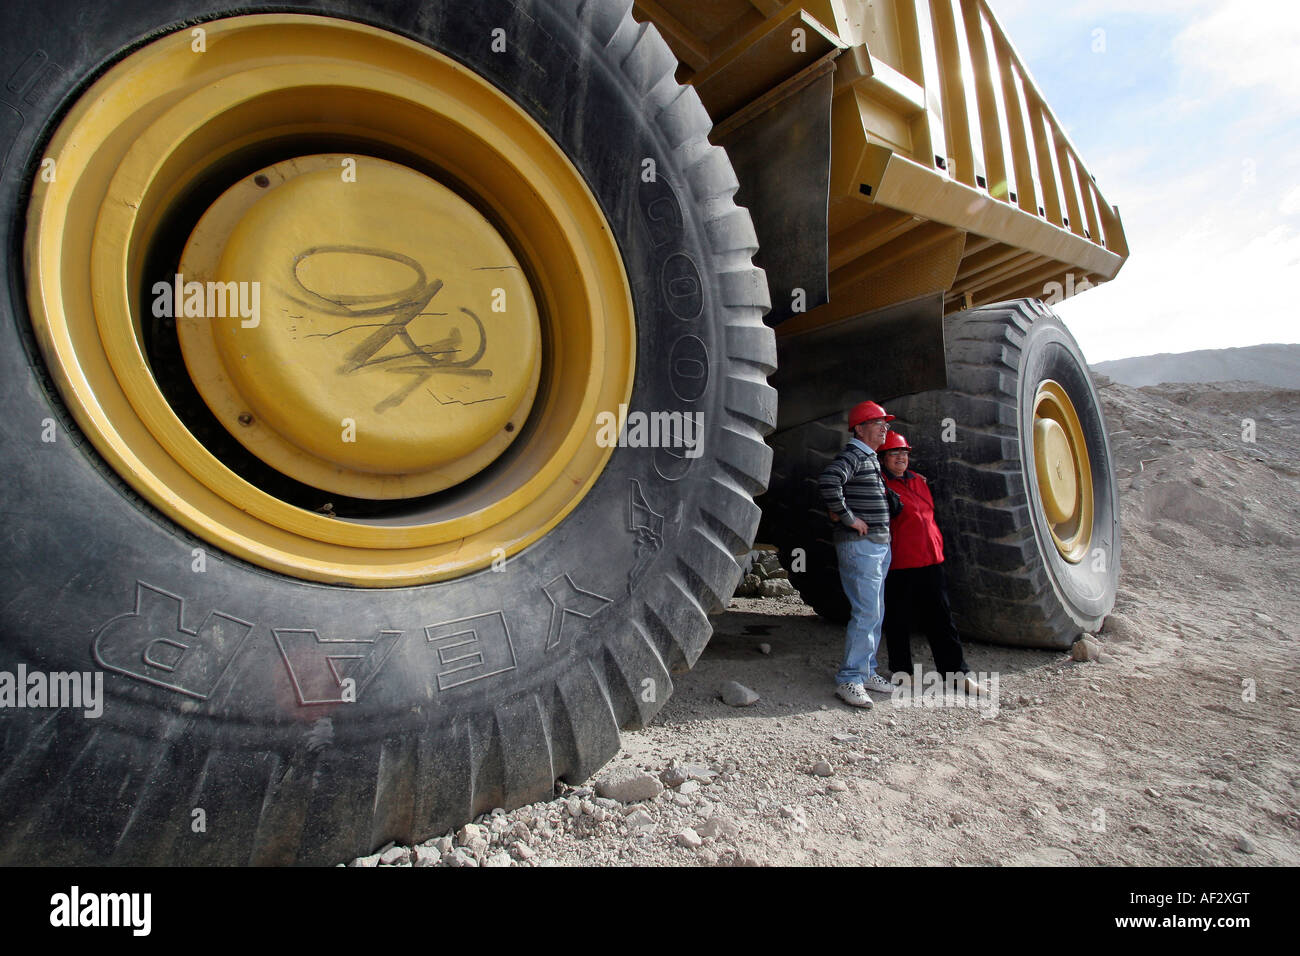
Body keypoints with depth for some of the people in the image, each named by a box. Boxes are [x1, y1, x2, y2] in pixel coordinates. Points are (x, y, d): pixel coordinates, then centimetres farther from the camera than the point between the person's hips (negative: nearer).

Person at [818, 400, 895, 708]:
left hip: (879, 545, 10)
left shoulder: (871, 458, 19)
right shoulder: (852, 455, -12)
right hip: (859, 545, -10)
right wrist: (848, 518, -24)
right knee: (866, 613, -12)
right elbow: (828, 481, -30)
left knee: (875, 614, 14)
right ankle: (849, 680, -5)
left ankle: (866, 671, 23)